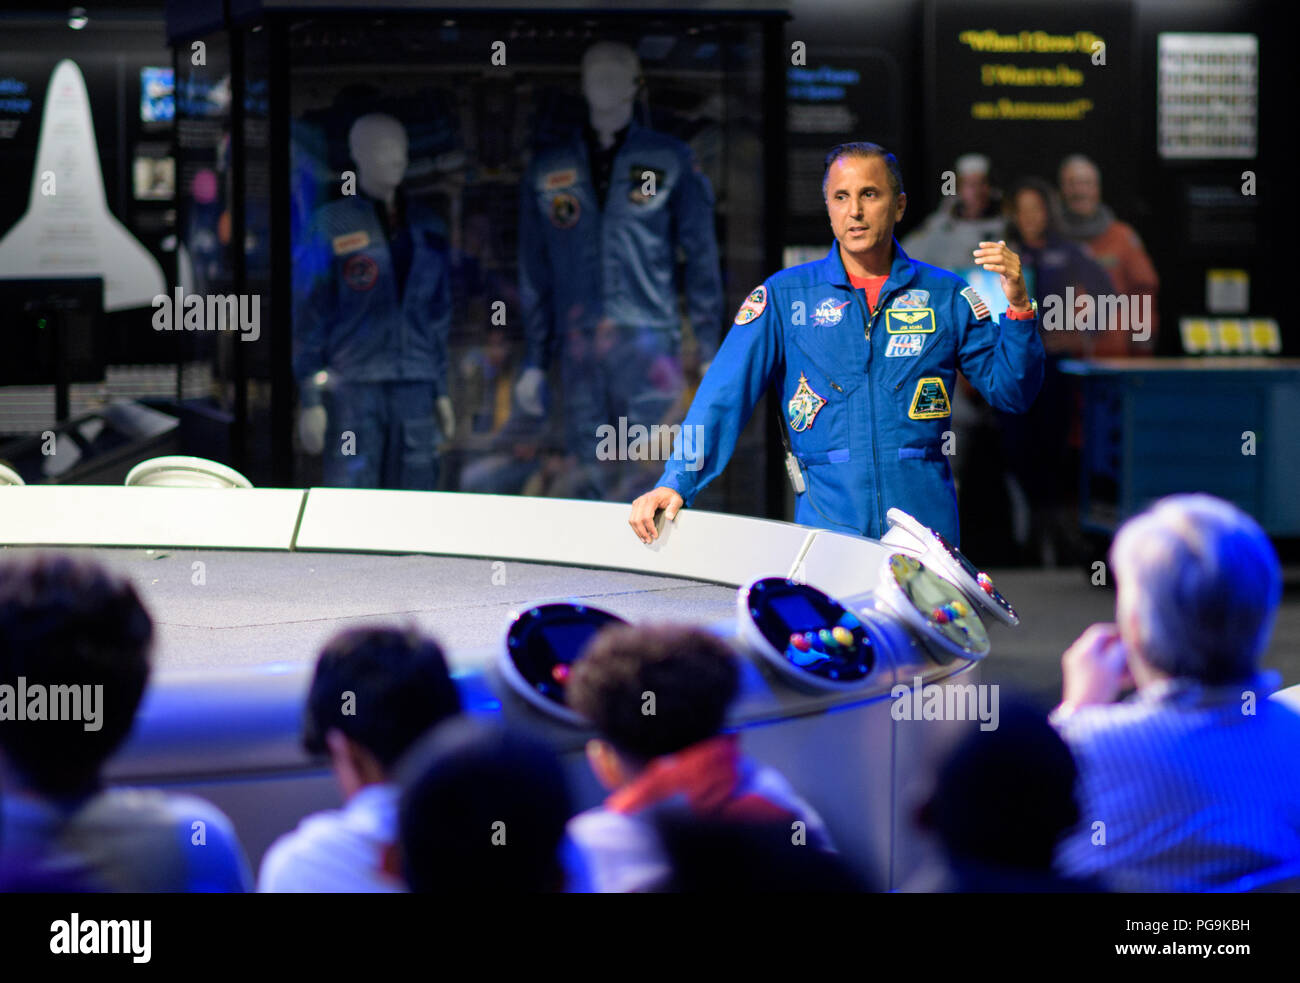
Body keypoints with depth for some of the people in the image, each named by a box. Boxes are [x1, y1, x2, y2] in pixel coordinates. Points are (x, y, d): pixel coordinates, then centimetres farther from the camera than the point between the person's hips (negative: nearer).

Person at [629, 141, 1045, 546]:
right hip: (827, 528, -1)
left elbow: (1011, 393, 8)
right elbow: (722, 396, 0)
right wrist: (676, 483, -12)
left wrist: (1018, 306, -7)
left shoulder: (946, 296, 9)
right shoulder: (784, 295, 6)